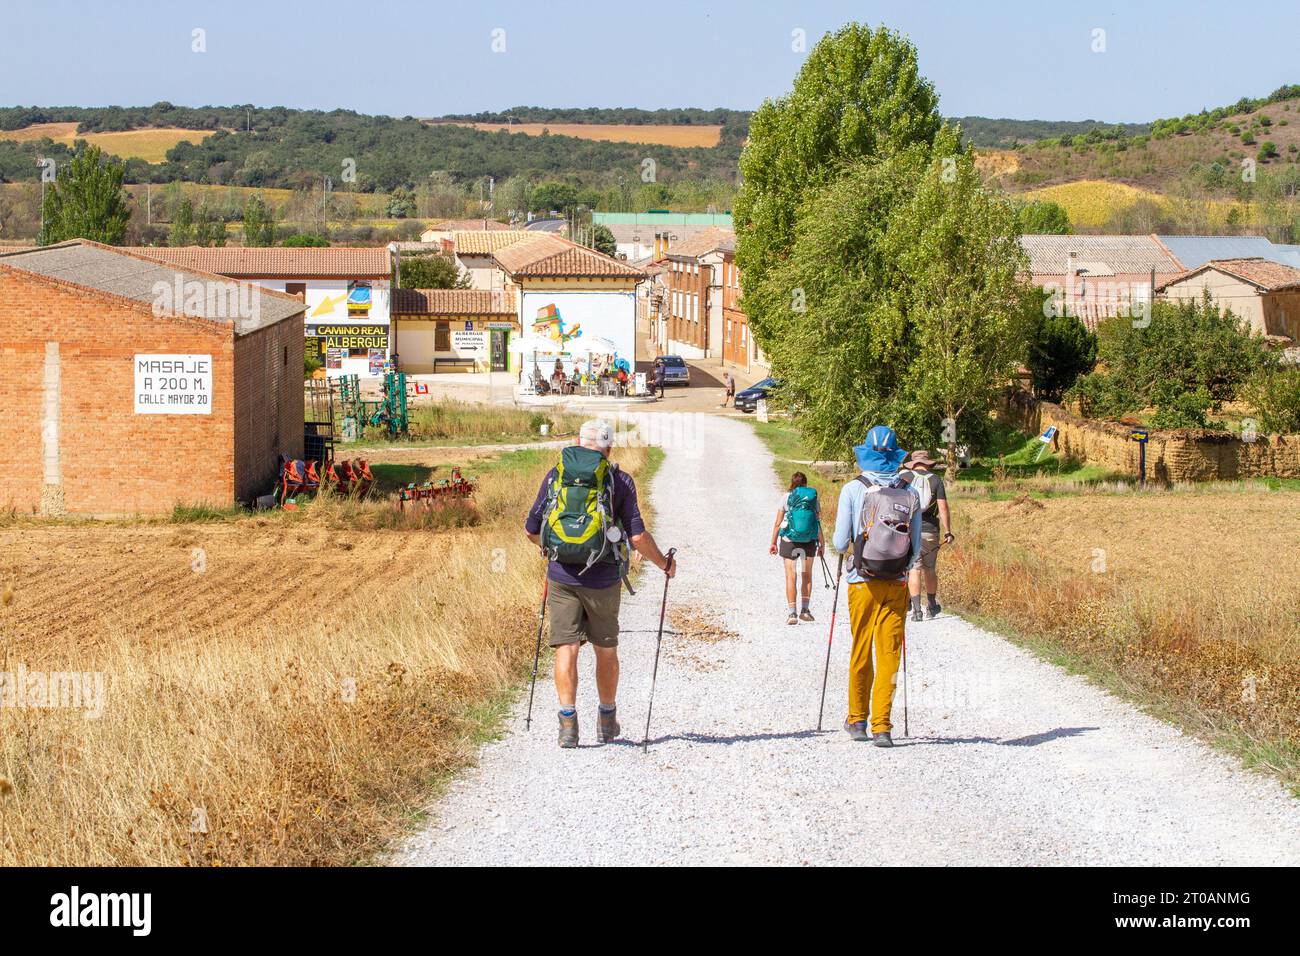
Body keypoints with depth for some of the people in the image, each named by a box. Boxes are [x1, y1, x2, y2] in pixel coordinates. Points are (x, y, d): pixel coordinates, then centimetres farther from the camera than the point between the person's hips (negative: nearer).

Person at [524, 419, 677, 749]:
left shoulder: (555, 476, 4)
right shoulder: (620, 480, -3)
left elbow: (531, 530, 11)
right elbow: (638, 537, -7)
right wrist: (664, 564, 10)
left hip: (561, 576, 1)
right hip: (602, 579, -1)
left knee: (566, 649, 2)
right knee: (606, 649, 15)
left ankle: (567, 721, -10)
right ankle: (607, 721, 27)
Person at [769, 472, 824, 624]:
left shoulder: (786, 497, -2)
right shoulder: (813, 498, 0)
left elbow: (777, 524, -2)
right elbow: (818, 524, -1)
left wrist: (773, 543, 6)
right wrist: (822, 544, 7)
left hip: (789, 541, -2)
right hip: (809, 542, 2)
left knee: (791, 576, 1)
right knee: (807, 575, 17)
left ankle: (791, 613, -4)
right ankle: (805, 610, 17)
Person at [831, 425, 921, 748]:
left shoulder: (853, 490, -6)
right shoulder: (910, 494, 1)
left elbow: (840, 543, -6)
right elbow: (916, 549, 4)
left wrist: (842, 543, 17)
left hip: (863, 583, -1)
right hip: (897, 584, 1)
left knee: (860, 652, 12)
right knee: (889, 654, 3)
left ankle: (857, 720, 23)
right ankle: (881, 725, -4)